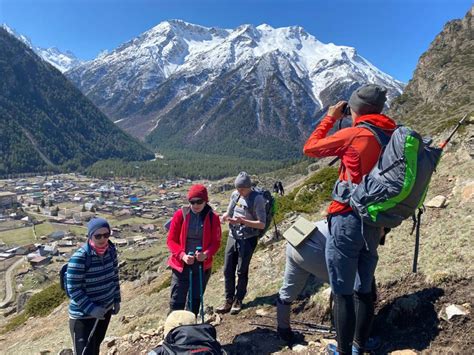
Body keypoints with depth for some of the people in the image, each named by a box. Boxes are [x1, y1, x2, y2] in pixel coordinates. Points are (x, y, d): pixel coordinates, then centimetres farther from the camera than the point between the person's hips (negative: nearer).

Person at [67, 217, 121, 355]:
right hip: (83, 315, -6)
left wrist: (117, 300, 10)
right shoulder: (80, 257, -24)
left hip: (106, 309, 6)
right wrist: (91, 309, -24)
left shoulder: (111, 251, -6)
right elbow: (73, 289, -20)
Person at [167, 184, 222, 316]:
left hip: (202, 265, 1)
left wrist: (206, 254, -22)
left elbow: (216, 242, -2)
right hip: (181, 264, -1)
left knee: (196, 299, 15)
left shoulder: (212, 217, -5)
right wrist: (182, 255, -20)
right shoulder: (180, 214, -7)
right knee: (177, 301, 3)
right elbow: (171, 240, -4)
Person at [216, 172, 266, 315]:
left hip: (248, 239, -5)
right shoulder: (235, 195, 2)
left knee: (241, 271, 5)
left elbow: (262, 224, -17)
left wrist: (243, 221, -28)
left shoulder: (257, 199, -15)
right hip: (232, 237, 5)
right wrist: (225, 216, -7)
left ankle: (238, 301, 24)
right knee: (228, 270, 8)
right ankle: (229, 300, 24)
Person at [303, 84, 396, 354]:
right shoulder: (393, 137, 8)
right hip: (375, 224, 7)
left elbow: (310, 148, 1)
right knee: (364, 289, 17)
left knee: (343, 292, 4)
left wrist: (330, 118, 9)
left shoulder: (353, 134, -10)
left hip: (348, 220, -7)